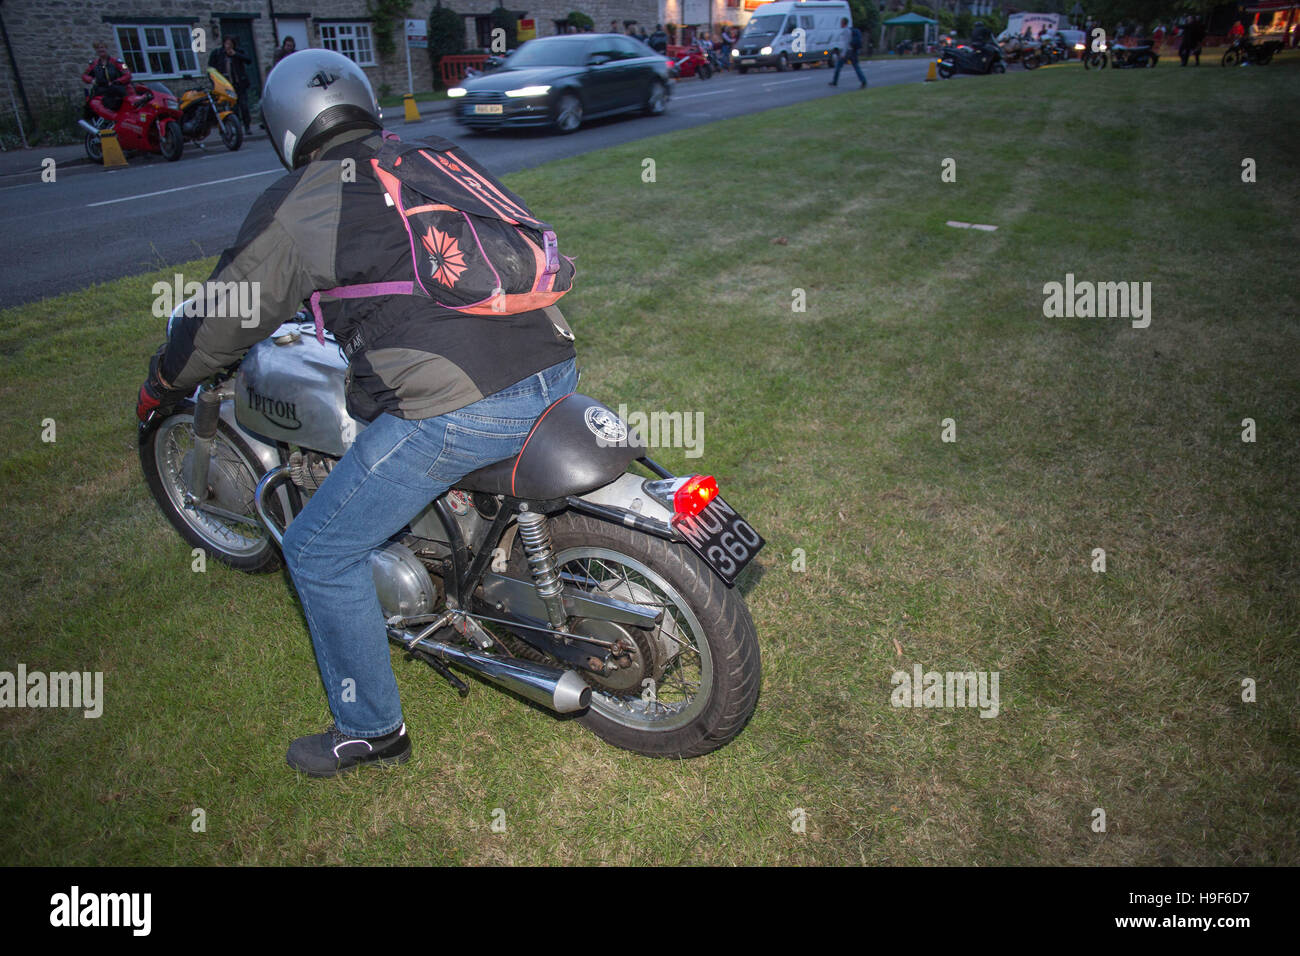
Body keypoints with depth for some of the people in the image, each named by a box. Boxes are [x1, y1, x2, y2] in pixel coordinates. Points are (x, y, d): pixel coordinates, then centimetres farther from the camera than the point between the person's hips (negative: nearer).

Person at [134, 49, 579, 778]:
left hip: (455, 409, -6)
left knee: (321, 553, 13)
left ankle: (372, 728, 27)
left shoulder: (295, 204, 7)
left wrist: (162, 389, 36)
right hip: (555, 372, 7)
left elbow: (225, 320, 16)